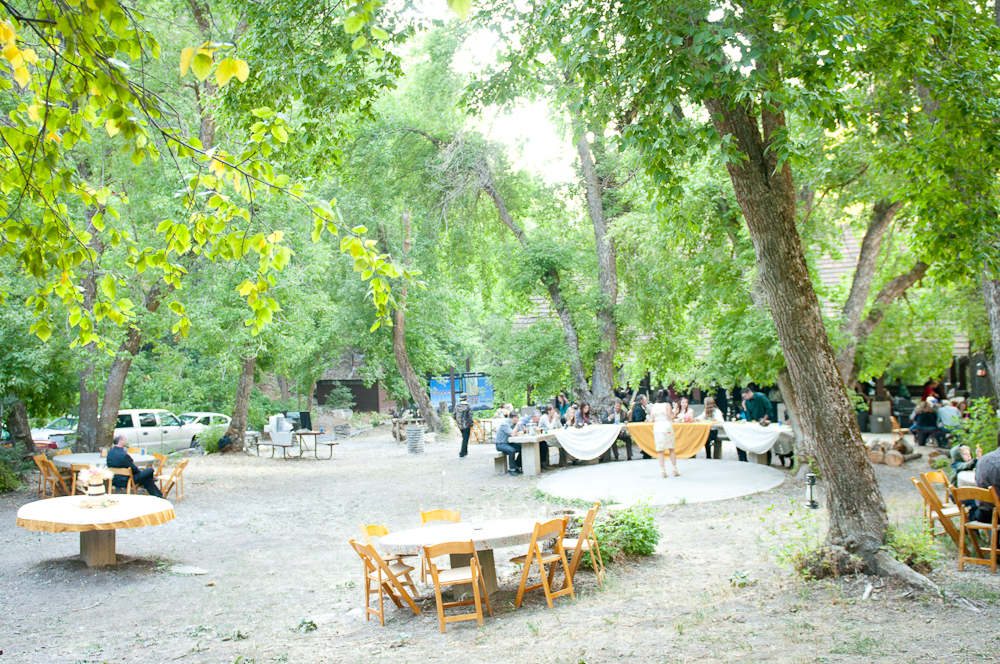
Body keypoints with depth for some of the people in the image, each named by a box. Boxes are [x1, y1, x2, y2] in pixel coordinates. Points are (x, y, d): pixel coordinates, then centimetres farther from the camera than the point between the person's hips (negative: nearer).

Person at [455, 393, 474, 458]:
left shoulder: (456, 407, 1)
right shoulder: (468, 407, -13)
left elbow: (454, 416, 7)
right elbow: (470, 418, -15)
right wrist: (471, 428, -6)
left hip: (460, 426, 6)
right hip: (466, 426, -5)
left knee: (464, 439, 22)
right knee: (465, 440, 1)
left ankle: (465, 453, 29)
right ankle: (462, 454, -1)